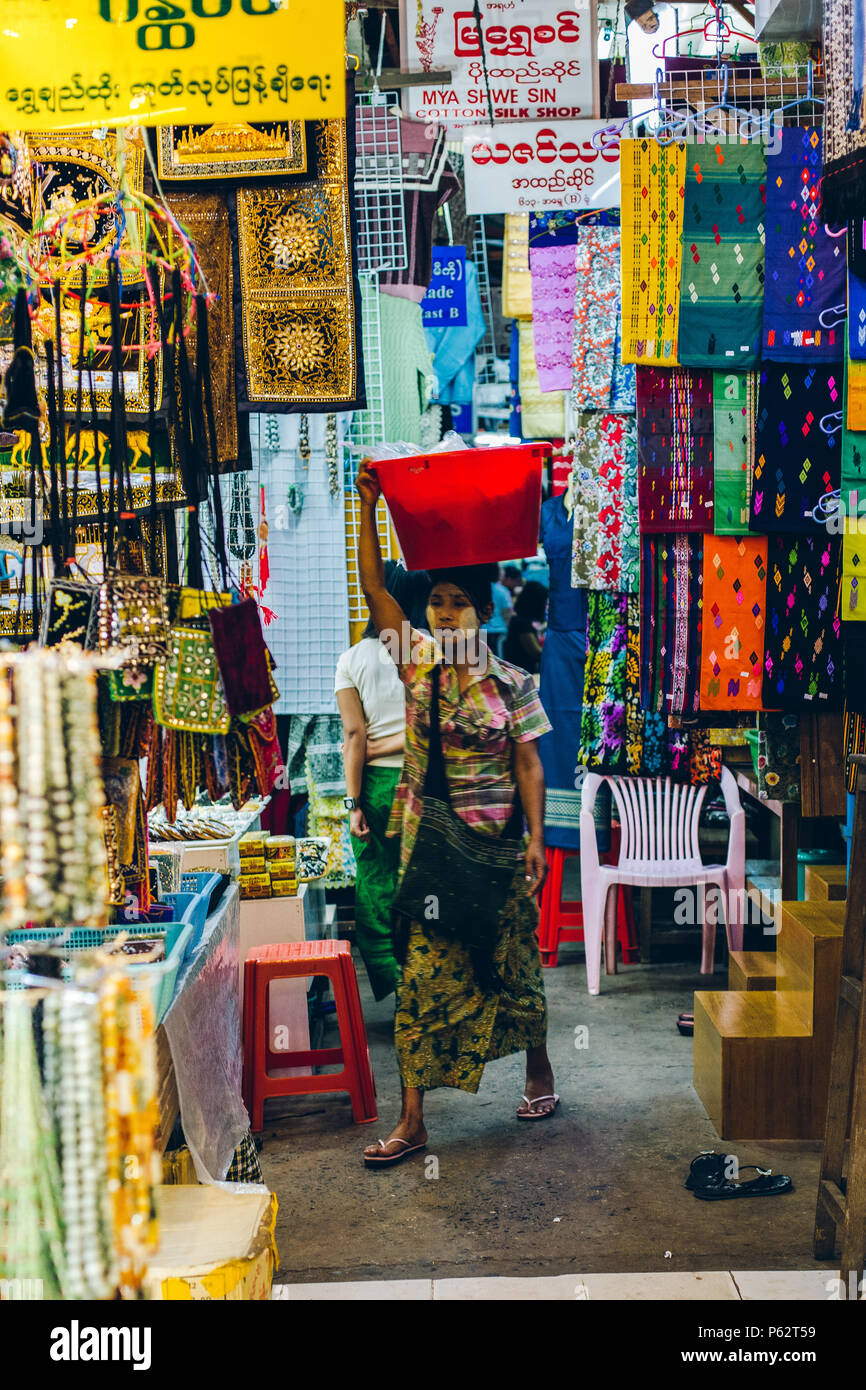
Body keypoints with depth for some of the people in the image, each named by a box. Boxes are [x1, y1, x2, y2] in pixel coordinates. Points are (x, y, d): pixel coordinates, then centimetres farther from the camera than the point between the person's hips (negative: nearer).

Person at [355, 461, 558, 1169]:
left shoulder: (511, 682, -1)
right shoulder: (417, 660, 2)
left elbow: (528, 764, -1)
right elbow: (375, 586, -3)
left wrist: (536, 840, -9)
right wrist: (368, 507, -10)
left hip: (496, 842, -1)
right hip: (429, 843, 1)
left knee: (511, 961, 11)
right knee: (425, 971, 0)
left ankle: (539, 1070, 36)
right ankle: (413, 1120, 3)